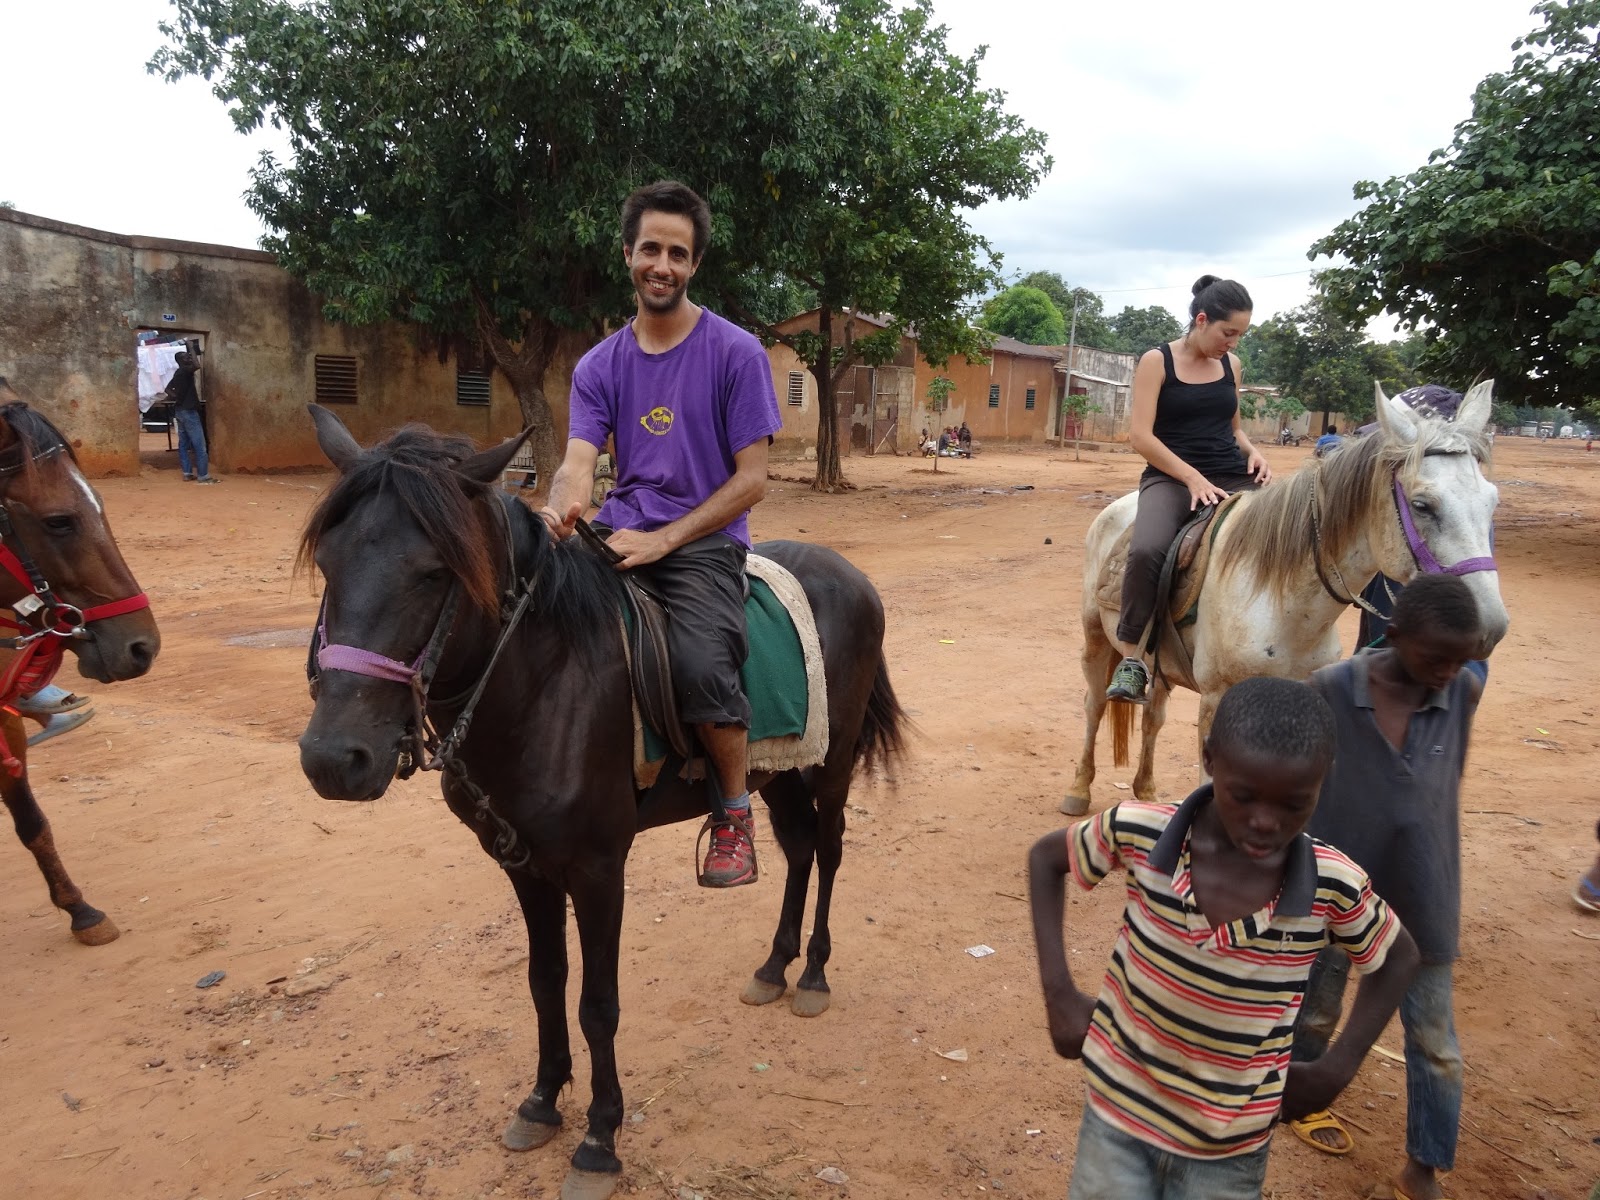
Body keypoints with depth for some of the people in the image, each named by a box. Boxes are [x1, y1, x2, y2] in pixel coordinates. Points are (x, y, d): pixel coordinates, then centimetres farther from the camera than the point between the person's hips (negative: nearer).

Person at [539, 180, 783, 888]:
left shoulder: (736, 353, -1)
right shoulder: (599, 366, 12)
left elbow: (751, 479, -5)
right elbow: (579, 463, 0)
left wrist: (662, 540, -15)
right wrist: (561, 508, -26)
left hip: (703, 544, -4)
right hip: (618, 536, 5)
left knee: (699, 664, -31)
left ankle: (734, 816, -4)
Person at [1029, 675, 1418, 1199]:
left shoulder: (1334, 889, -18)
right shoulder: (1139, 833, -20)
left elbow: (1399, 956, 4)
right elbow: (1045, 857, -1)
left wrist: (1337, 1070, -2)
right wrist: (1059, 994, -7)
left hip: (1230, 1155, 1)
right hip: (1118, 1118, 0)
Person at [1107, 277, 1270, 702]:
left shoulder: (1231, 364, 14)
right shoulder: (1157, 361, -2)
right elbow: (1141, 436, -10)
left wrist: (1252, 451, 2)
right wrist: (1193, 476, -20)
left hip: (1231, 477, 6)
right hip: (1171, 477, -5)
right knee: (1146, 551, -35)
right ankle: (1131, 658, -20)